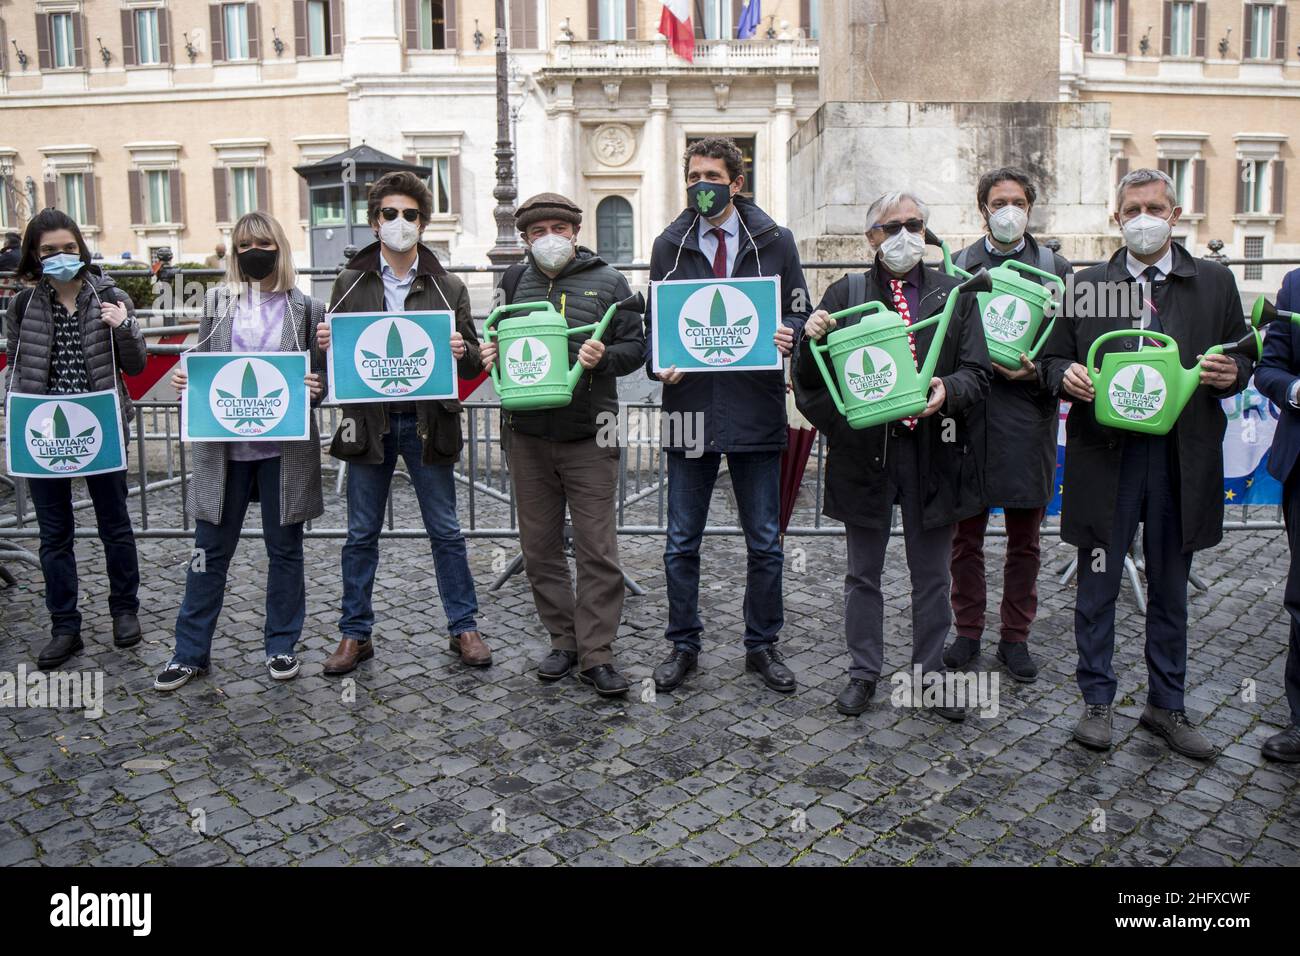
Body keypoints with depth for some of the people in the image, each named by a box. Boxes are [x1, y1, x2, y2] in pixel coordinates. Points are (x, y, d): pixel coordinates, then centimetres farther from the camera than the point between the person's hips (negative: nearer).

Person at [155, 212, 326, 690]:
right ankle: (191, 651, 19)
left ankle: (282, 645, 23)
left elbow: (319, 373, 5)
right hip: (224, 442, 1)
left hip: (284, 444, -1)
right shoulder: (217, 300, 6)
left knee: (284, 546, 9)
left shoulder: (304, 306, 2)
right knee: (211, 548, 7)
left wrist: (316, 387, -16)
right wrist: (184, 378, -9)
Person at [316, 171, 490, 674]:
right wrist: (324, 344, -13)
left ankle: (463, 628, 19)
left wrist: (461, 352, -18)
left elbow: (474, 362, 4)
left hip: (427, 421, -1)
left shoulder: (448, 288, 4)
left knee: (446, 531, 6)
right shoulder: (350, 284, 7)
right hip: (368, 420, 1)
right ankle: (355, 634, 21)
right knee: (361, 534, 8)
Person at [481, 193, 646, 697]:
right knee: (540, 546, 10)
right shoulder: (515, 281, 11)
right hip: (527, 434, 4)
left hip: (588, 435, -3)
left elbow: (636, 347, -1)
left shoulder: (607, 281, 2)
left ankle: (596, 654, 7)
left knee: (597, 548, -2)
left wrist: (603, 357, -20)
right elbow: (498, 342, 19)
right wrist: (489, 354, -4)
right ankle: (563, 641, 25)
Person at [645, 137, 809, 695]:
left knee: (765, 543, 9)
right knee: (681, 543, 8)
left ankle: (762, 645, 26)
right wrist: (659, 362, -11)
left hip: (755, 409, 0)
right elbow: (654, 322, 10)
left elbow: (799, 314, 7)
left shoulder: (775, 242, 5)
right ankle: (683, 646, 24)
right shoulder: (669, 246, 8)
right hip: (689, 405, 1)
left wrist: (788, 335, -16)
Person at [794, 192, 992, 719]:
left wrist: (949, 390, -19)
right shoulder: (846, 293, 5)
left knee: (931, 572, 11)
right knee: (864, 571, 10)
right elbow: (812, 379, 3)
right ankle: (863, 671, 24)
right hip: (865, 446, 0)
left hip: (933, 448, 1)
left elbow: (978, 372, 3)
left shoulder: (954, 293, 7)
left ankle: (931, 671, 26)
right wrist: (812, 342, -18)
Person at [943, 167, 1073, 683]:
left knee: (1024, 541, 8)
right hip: (968, 414, 0)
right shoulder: (956, 266, 8)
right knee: (966, 536, 8)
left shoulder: (1055, 269, 7)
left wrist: (1038, 372, -15)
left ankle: (1015, 637, 21)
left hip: (1027, 420, 0)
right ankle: (968, 630, 22)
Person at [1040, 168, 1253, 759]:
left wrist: (1231, 373, -11)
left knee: (1170, 590, 12)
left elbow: (1243, 360, 12)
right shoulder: (1086, 284, 6)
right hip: (1105, 451, -1)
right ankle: (1098, 702, 19)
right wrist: (1066, 375, -13)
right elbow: (1054, 358, 9)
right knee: (1098, 584, 6)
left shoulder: (1215, 283, 9)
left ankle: (1166, 706, 26)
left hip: (1181, 457, 1)